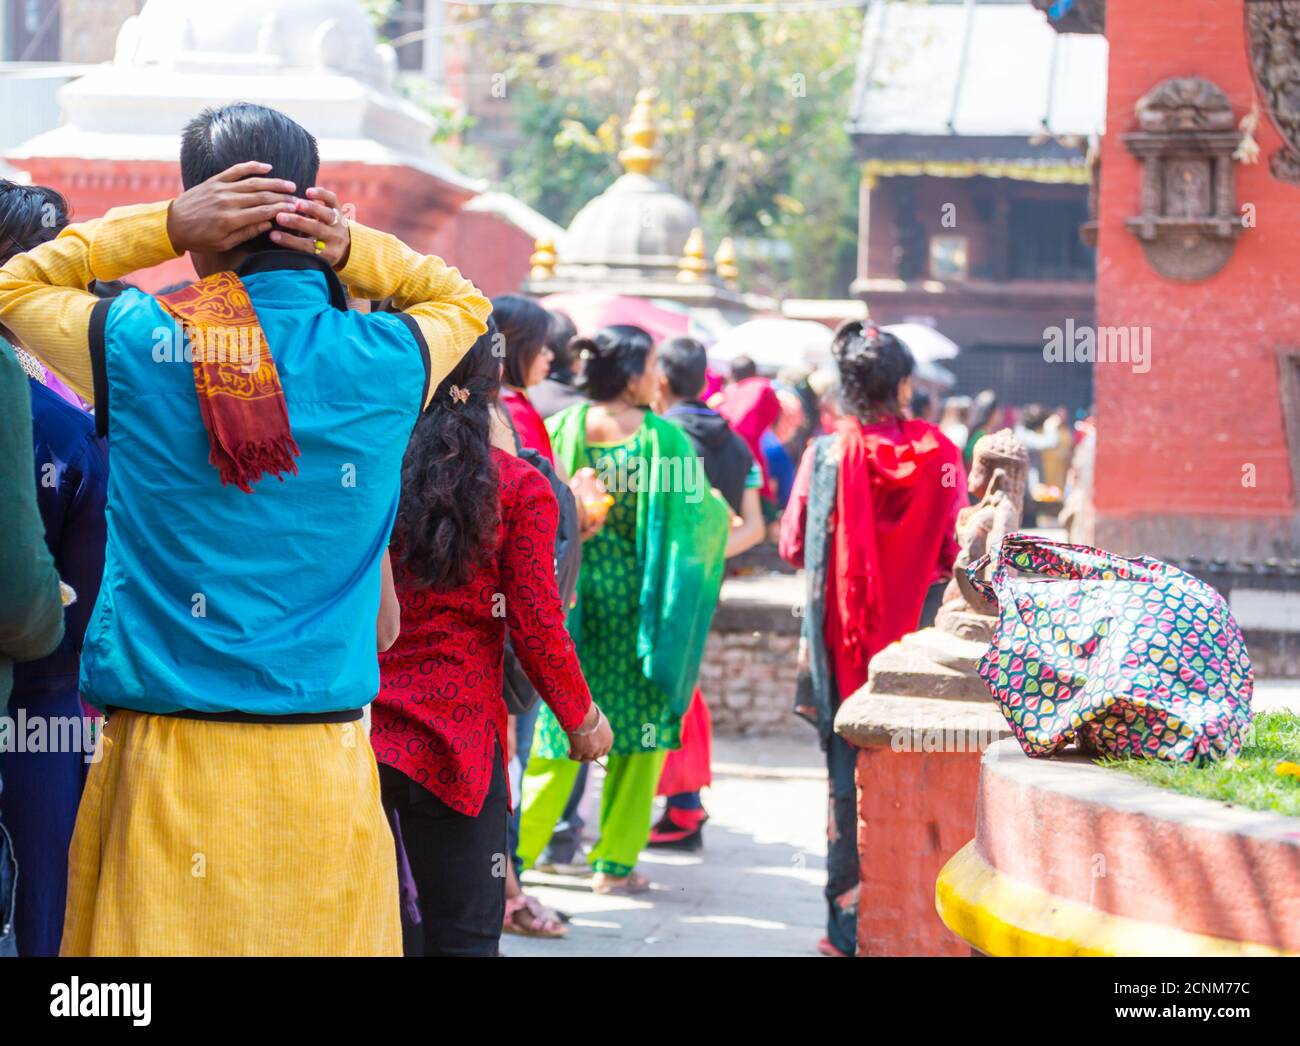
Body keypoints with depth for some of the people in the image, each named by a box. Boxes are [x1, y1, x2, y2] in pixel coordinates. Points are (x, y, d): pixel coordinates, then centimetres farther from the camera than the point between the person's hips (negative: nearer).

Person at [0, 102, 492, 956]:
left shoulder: (138, 344, -5)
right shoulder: (385, 360, -1)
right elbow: (465, 301, 23)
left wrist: (164, 227, 3)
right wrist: (352, 252, 5)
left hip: (166, 761, -1)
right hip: (324, 764, 1)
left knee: (157, 932, 6)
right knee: (321, 936, 9)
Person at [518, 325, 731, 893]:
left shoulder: (562, 429, -5)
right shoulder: (666, 439, -11)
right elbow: (697, 512, -3)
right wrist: (722, 515, 19)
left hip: (569, 595, 3)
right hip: (636, 602, -2)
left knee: (557, 724, 13)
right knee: (640, 727, 10)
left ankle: (517, 847, 10)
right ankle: (615, 862, 11)